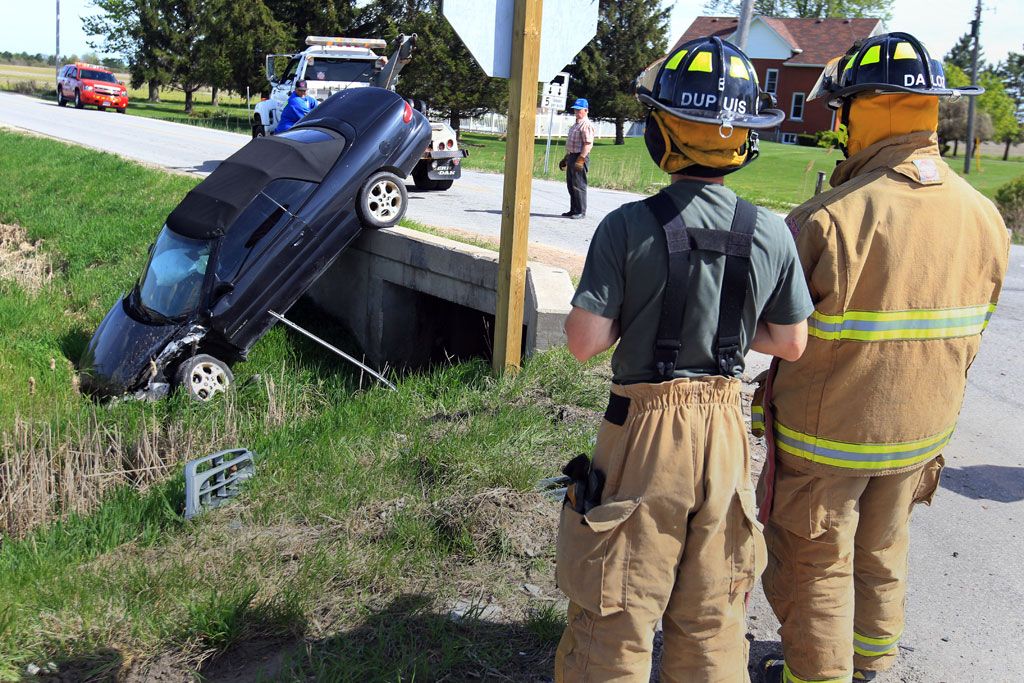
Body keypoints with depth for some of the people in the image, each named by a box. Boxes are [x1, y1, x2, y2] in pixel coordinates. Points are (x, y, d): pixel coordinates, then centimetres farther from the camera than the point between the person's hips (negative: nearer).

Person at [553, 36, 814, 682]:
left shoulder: (629, 226, -16)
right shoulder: (772, 234, -4)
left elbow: (585, 341, -17)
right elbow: (792, 343, 5)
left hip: (643, 430, -3)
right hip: (726, 432, 4)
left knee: (617, 613, 12)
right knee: (712, 617, 20)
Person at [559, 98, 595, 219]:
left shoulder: (586, 125, -12)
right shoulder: (576, 124, 20)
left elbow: (588, 144, -21)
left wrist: (580, 159, -26)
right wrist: (565, 158, 23)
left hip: (580, 157, -10)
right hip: (571, 156, 10)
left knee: (578, 185, -6)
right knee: (571, 185, 13)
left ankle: (581, 212, -1)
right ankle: (573, 210, 21)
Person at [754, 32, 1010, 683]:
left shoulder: (829, 220, -27)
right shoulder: (985, 217, -6)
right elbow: (967, 336, 5)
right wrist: (929, 409, 17)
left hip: (825, 435, -6)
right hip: (923, 432, 6)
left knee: (814, 564, 14)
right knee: (883, 553, 26)